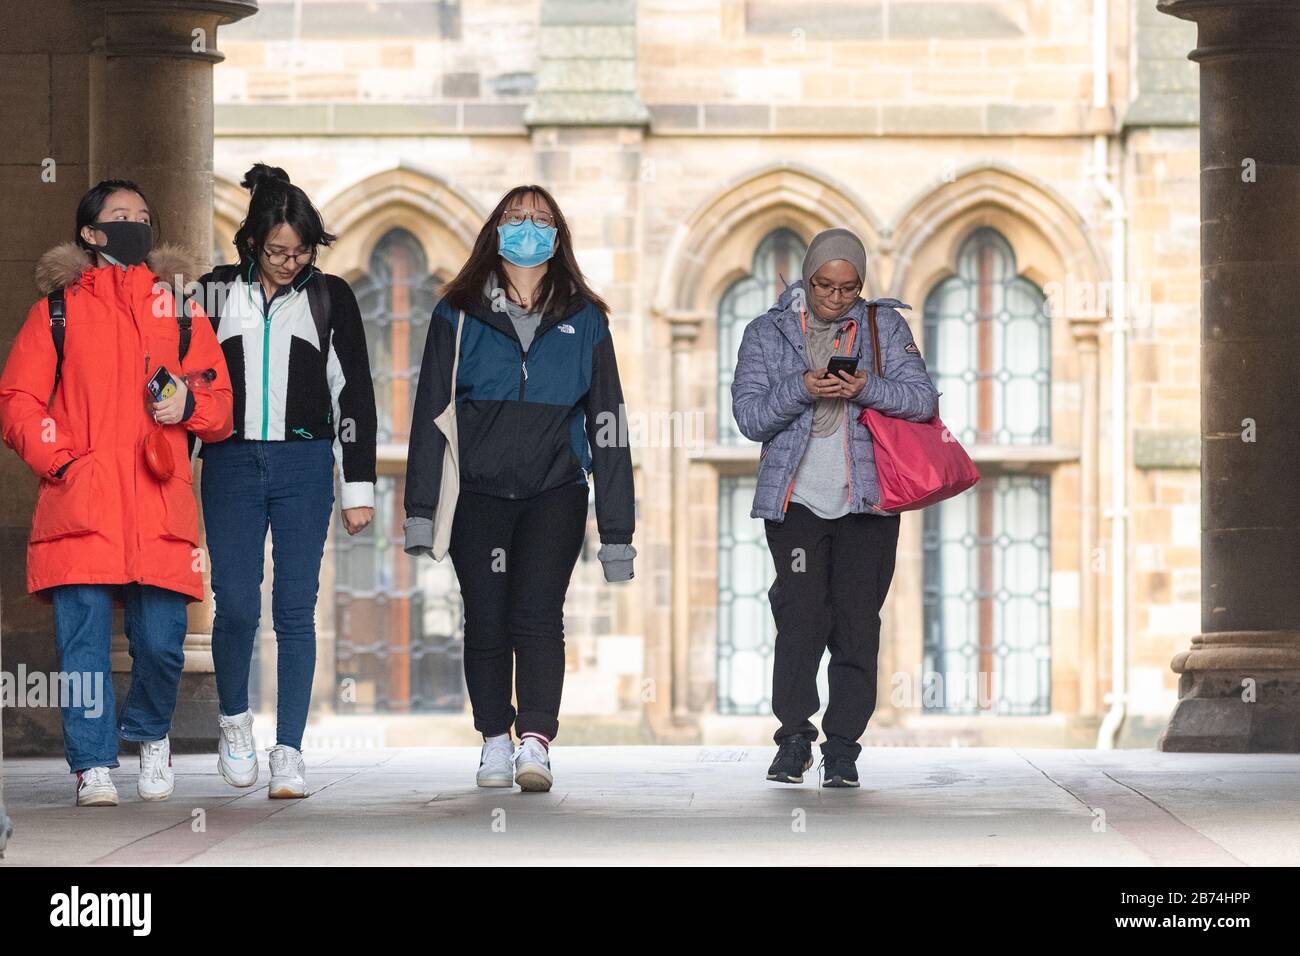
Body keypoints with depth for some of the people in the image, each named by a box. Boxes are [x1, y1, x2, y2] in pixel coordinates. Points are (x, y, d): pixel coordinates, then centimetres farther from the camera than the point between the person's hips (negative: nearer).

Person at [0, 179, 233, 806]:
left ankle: (150, 732, 24)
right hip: (80, 507, -1)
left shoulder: (181, 311, 18)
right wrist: (59, 460, -6)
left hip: (160, 509, 1)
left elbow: (222, 406, 18)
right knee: (83, 640, -6)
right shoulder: (57, 309, 12)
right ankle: (94, 766, 2)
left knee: (161, 642, -4)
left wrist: (189, 404, -4)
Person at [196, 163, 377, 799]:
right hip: (230, 463, 0)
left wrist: (359, 488, 2)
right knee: (236, 605, -5)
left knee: (295, 608, -3)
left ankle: (289, 752, 0)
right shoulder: (216, 293, 6)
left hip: (305, 466, 0)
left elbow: (355, 394, 6)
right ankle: (234, 718, 20)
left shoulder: (331, 298, 5)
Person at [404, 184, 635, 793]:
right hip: (479, 492, 1)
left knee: (536, 613, -15)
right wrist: (420, 512, -6)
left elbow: (607, 424, 8)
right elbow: (431, 414, 4)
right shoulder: (459, 316, 7)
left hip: (555, 494, -1)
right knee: (486, 620, 0)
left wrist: (617, 532, 3)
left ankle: (535, 742, -23)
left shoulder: (584, 321, 9)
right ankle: (495, 741, 15)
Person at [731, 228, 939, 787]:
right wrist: (801, 390, -16)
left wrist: (867, 389, -17)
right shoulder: (768, 332, 9)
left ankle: (843, 747, 3)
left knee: (858, 623, -3)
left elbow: (922, 400, 0)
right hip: (795, 498, -1)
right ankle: (795, 736, 0)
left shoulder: (884, 326, 10)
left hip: (867, 499, 1)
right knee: (801, 616, -11)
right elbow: (749, 416, 1)